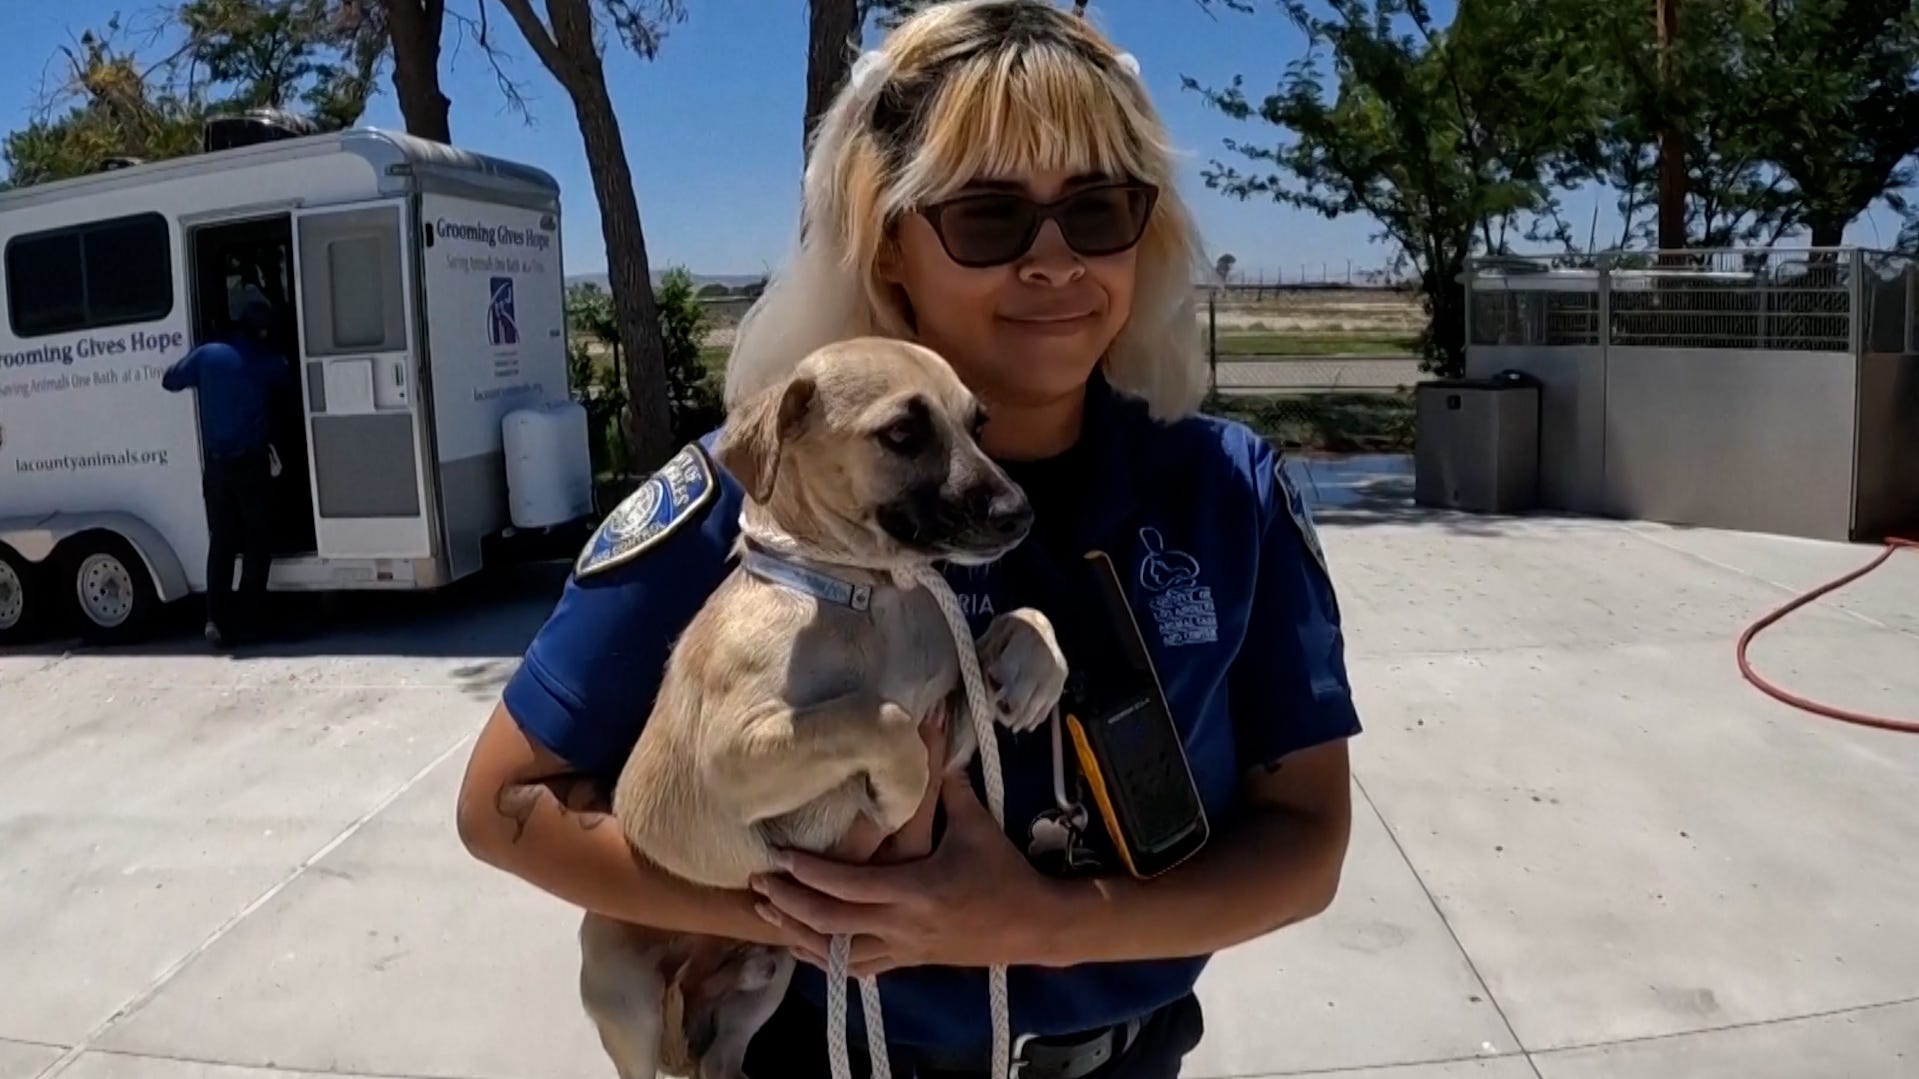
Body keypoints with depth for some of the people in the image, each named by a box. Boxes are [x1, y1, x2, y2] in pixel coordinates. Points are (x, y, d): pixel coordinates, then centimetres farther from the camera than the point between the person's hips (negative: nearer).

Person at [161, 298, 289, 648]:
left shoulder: (207, 354, 4)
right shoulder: (269, 362, -2)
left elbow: (170, 380, 14)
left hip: (216, 464, 3)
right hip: (251, 462, -3)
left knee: (220, 543, 8)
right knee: (257, 542, 5)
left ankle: (217, 618, -1)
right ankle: (248, 619, 4)